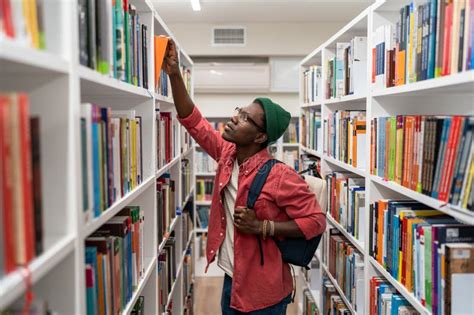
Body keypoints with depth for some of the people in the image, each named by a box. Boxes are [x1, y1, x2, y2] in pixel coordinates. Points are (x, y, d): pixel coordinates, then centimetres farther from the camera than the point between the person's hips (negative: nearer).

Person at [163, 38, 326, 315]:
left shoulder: (280, 176, -21)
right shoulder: (227, 154, -3)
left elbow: (317, 220, -17)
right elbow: (193, 121, 1)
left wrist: (261, 227, -24)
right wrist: (174, 74, -9)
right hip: (231, 281, 7)